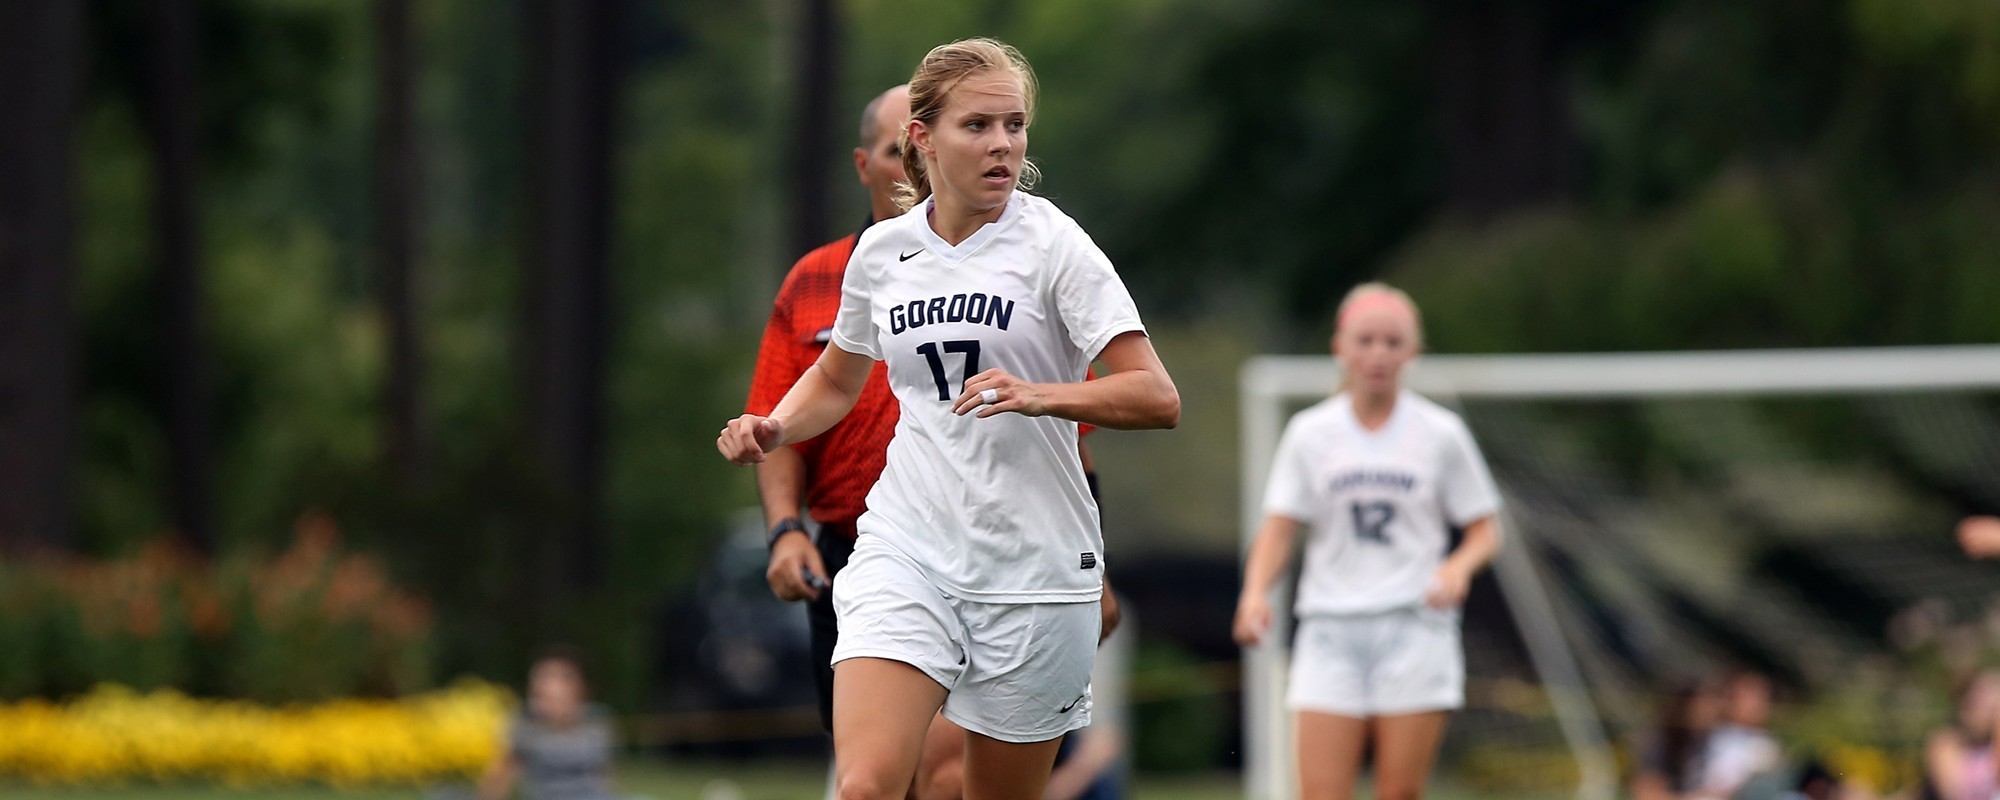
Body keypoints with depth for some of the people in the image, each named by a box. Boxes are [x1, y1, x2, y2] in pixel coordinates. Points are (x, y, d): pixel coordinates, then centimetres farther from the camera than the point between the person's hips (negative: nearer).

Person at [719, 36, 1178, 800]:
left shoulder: (1051, 243, -5)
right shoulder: (882, 251, 7)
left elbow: (1157, 398, -11)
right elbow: (836, 379, 26)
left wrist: (1042, 395, -27)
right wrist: (773, 428, 5)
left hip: (1033, 565, -2)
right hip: (905, 549, 2)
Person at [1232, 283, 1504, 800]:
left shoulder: (1440, 433, 5)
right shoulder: (1310, 433, 7)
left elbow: (1485, 531, 8)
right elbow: (1278, 529, 4)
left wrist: (1459, 566, -14)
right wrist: (1256, 592, -16)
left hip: (1416, 628, -1)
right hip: (1331, 631, 1)